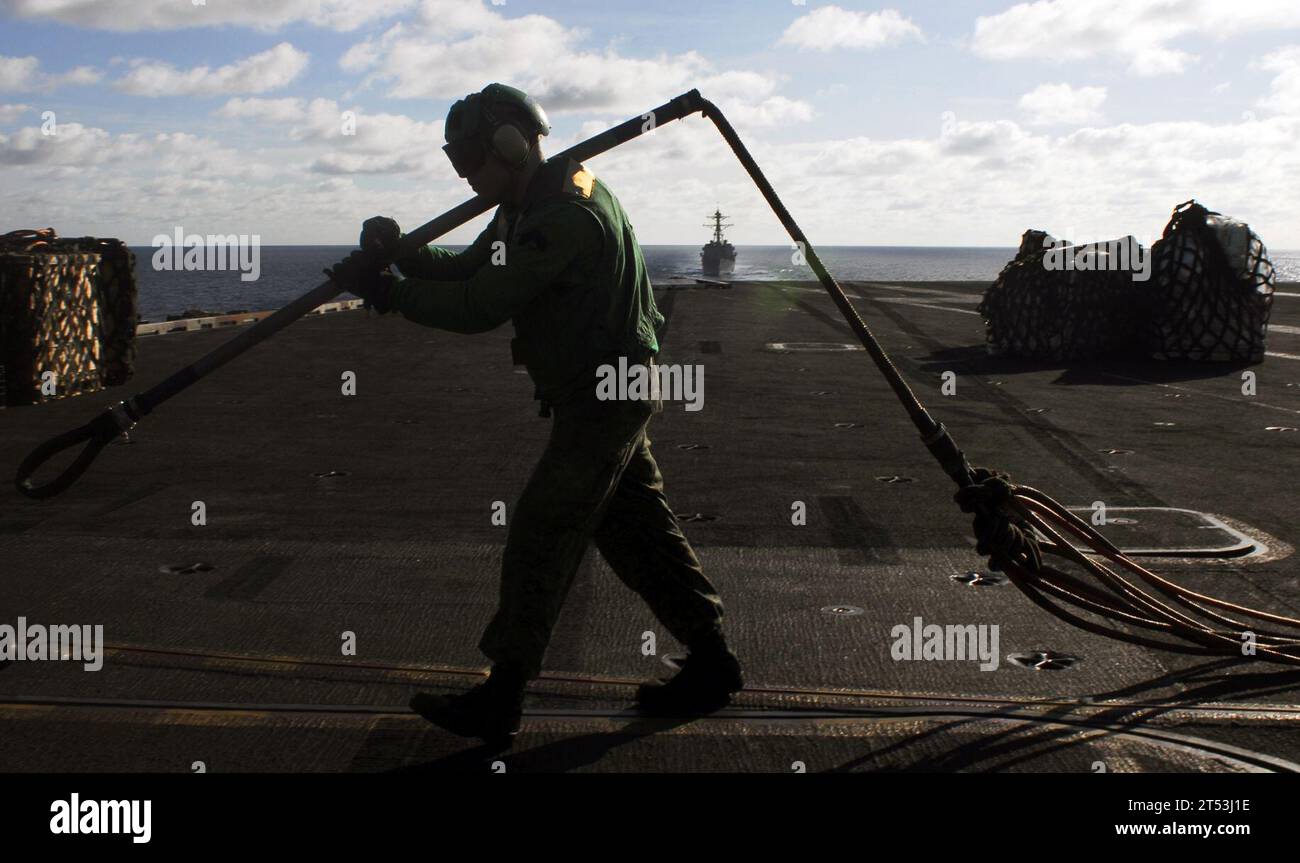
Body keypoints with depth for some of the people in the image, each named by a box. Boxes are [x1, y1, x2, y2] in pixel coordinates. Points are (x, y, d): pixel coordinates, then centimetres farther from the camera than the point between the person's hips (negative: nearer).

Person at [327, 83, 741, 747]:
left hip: (605, 398, -10)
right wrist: (401, 254, -5)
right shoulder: (529, 207, 10)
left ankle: (501, 698, 4)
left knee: (539, 537, -5)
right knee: (636, 531, 14)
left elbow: (480, 307, -26)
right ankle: (711, 664, 23)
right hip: (610, 394, 10)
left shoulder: (568, 217, -23)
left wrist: (387, 292, -18)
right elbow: (472, 268, 12)